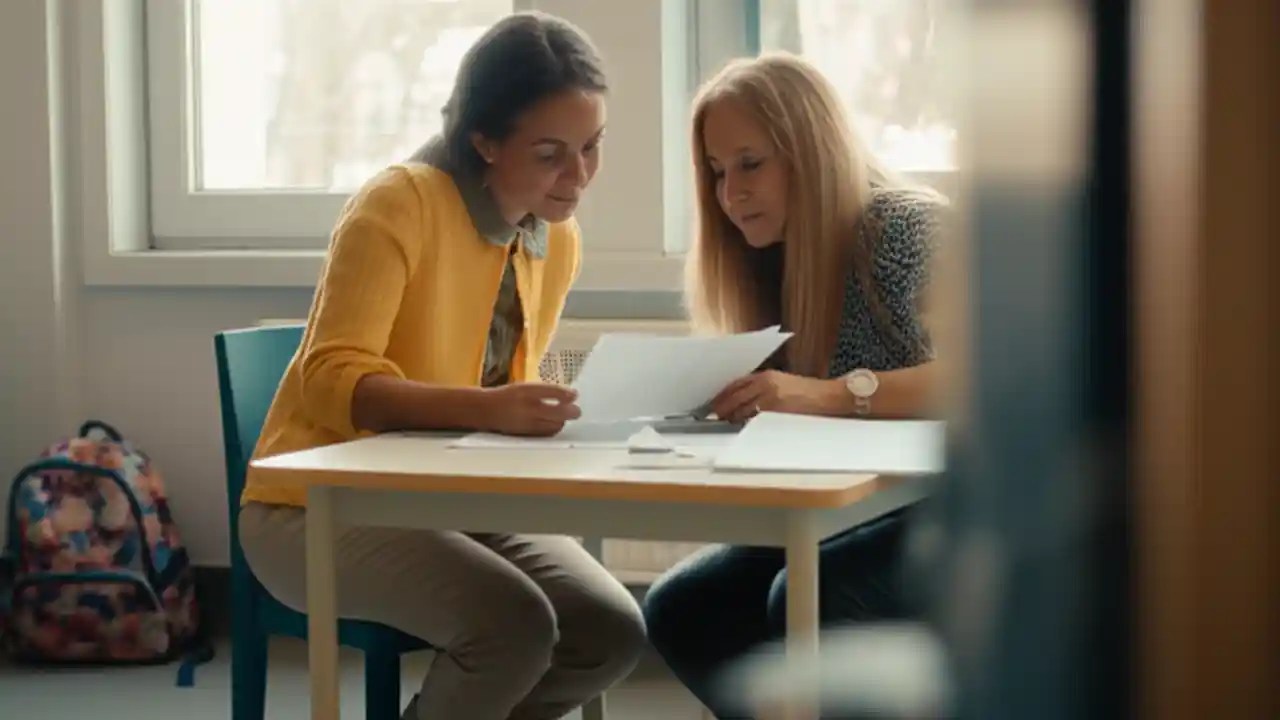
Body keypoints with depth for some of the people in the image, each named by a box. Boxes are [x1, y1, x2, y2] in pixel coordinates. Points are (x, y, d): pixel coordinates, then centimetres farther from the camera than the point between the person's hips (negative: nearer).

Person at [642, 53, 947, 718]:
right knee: (680, 610, -13)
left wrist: (834, 394, -41)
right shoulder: (767, 266, 9)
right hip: (847, 516, 7)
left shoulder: (908, 227, -13)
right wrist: (714, 398, -12)